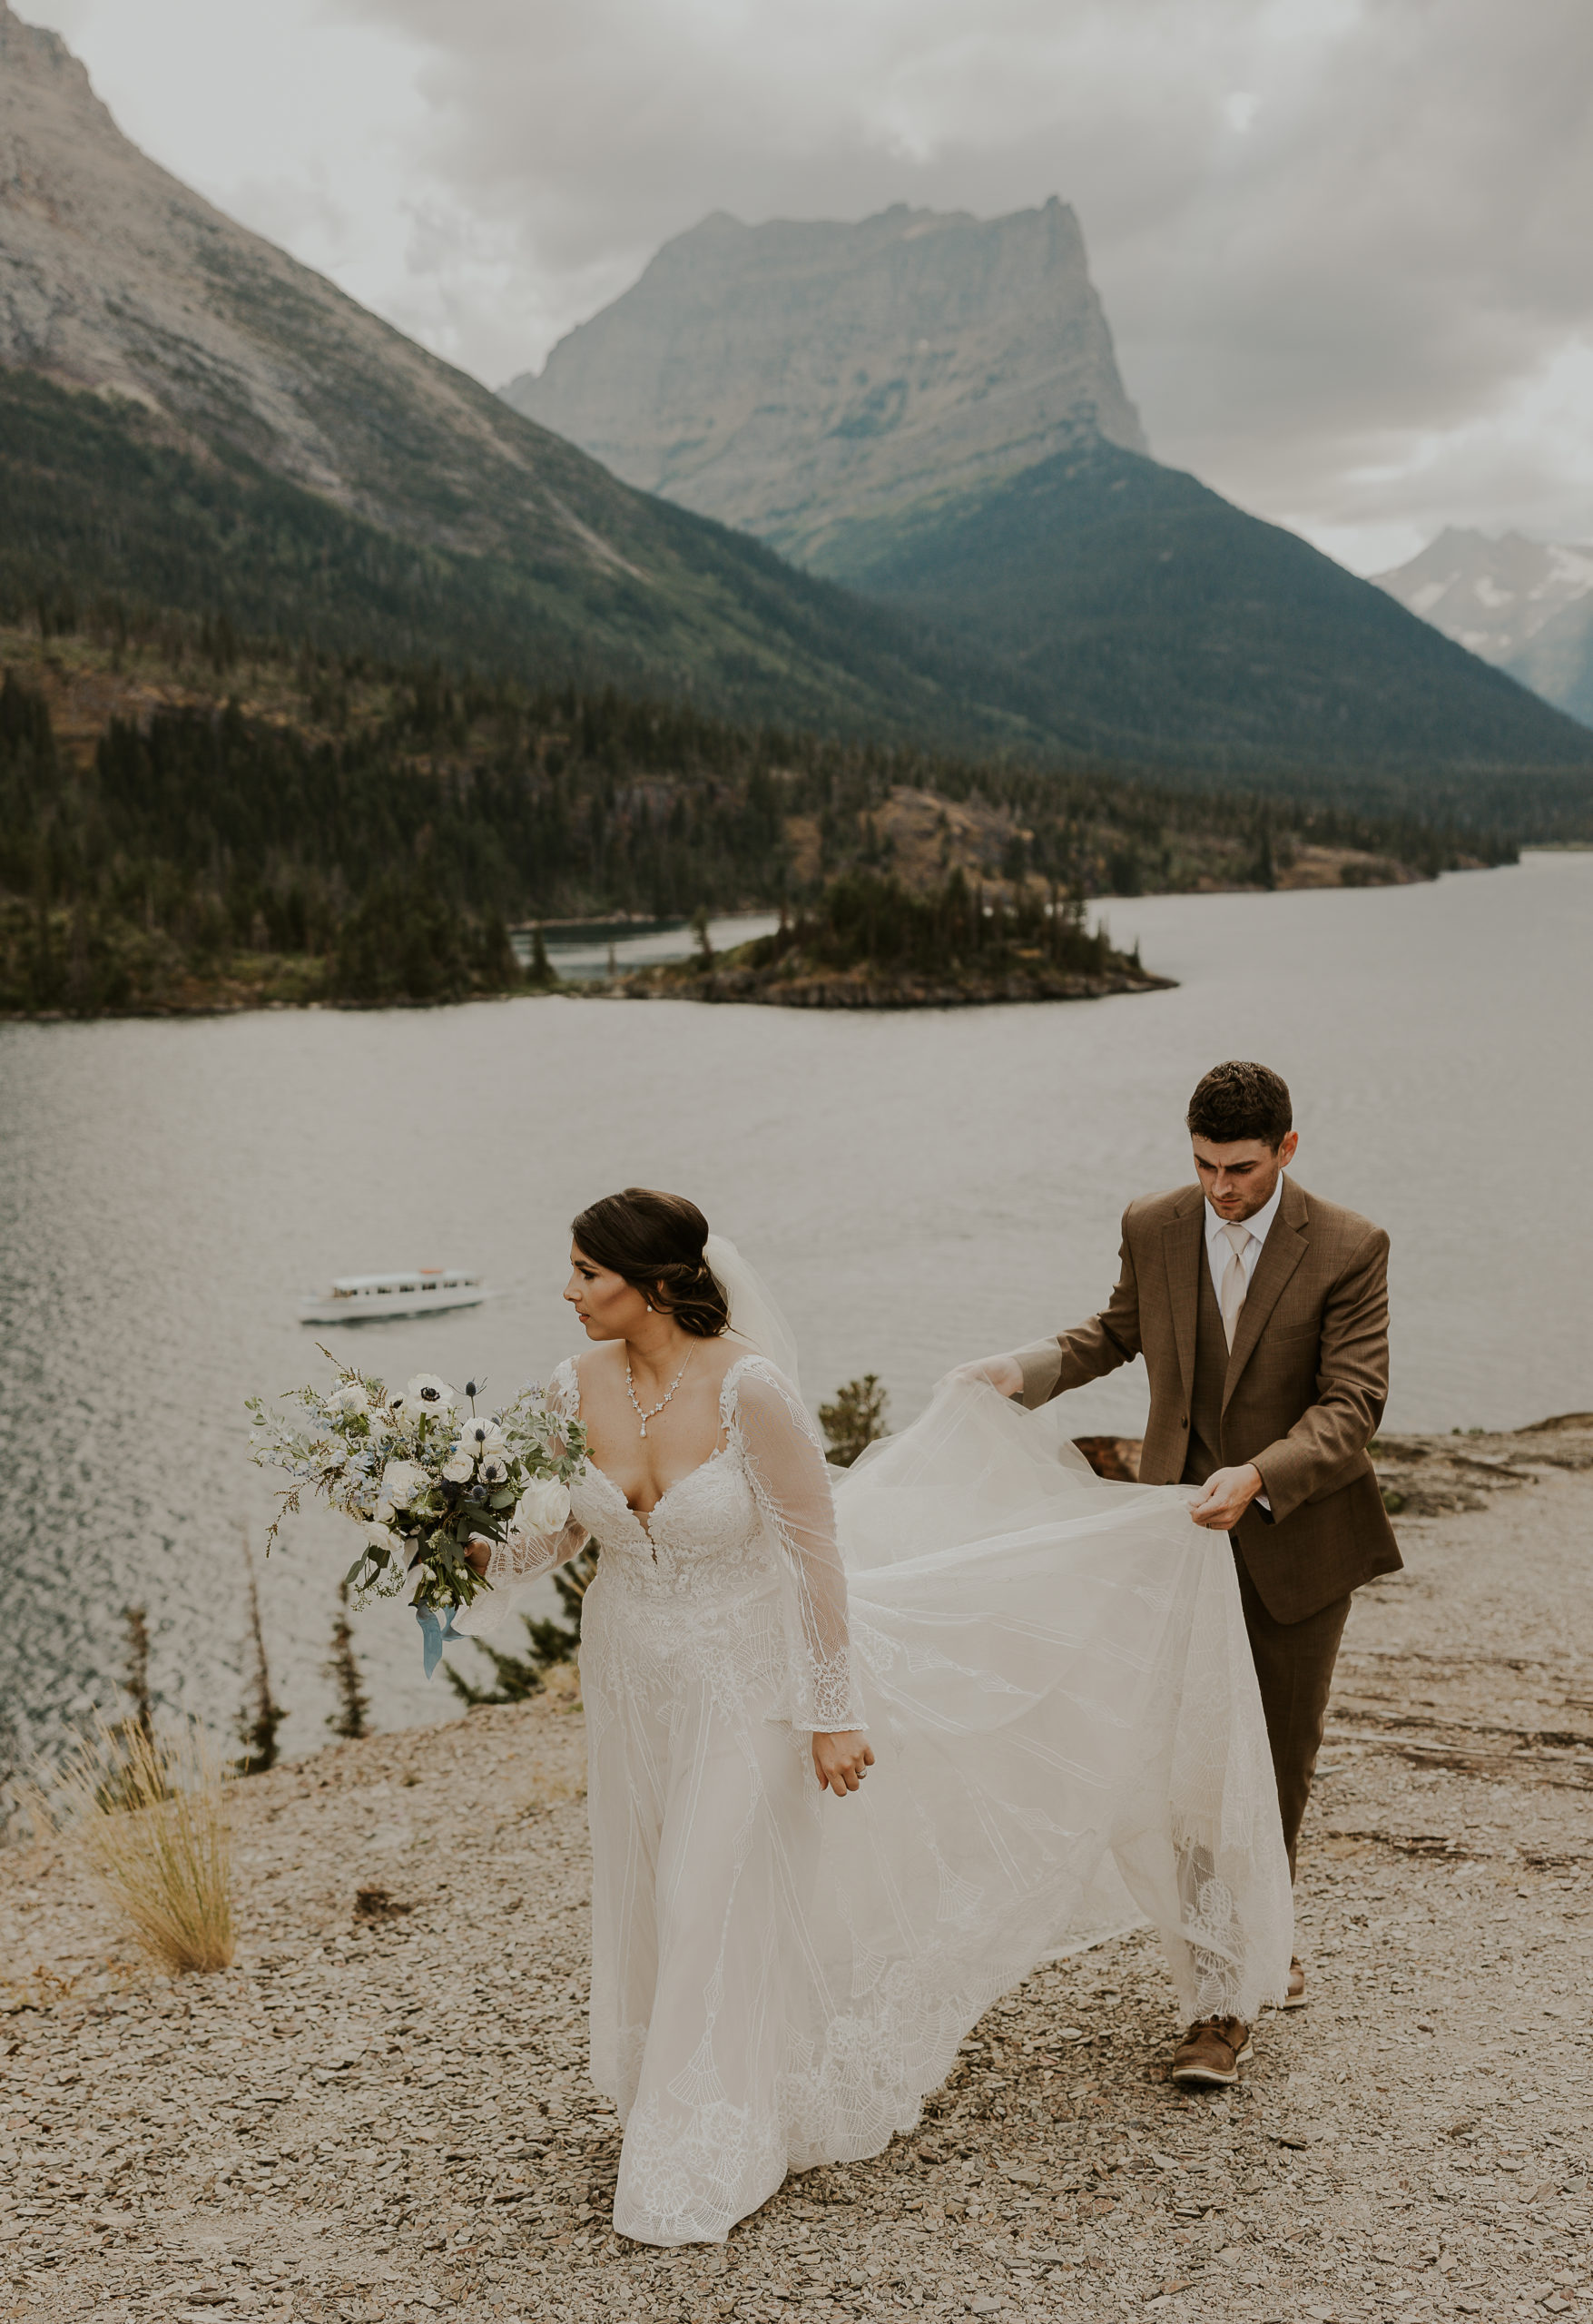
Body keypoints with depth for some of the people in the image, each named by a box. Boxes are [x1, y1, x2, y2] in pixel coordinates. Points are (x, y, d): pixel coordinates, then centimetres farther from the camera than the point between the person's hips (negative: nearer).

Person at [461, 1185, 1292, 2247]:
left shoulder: (748, 1388, -28)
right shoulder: (579, 1390, -12)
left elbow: (818, 1550, -19)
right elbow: (560, 1531, 3)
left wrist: (834, 1712, -15)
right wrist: (484, 1558, -18)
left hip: (749, 1673, -5)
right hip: (635, 1681, 5)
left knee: (727, 1903, 4)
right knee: (654, 1898, 19)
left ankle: (716, 2154, 24)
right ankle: (677, 2097, 46)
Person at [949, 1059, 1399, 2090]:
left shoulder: (1348, 1249, -14)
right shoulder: (1154, 1228, -3)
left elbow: (1352, 1405, -18)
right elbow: (1121, 1330, 16)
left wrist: (1258, 1477, -34)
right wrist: (1022, 1370, 1)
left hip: (1298, 1537, -2)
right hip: (1185, 1533, 2)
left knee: (1281, 1759, 9)